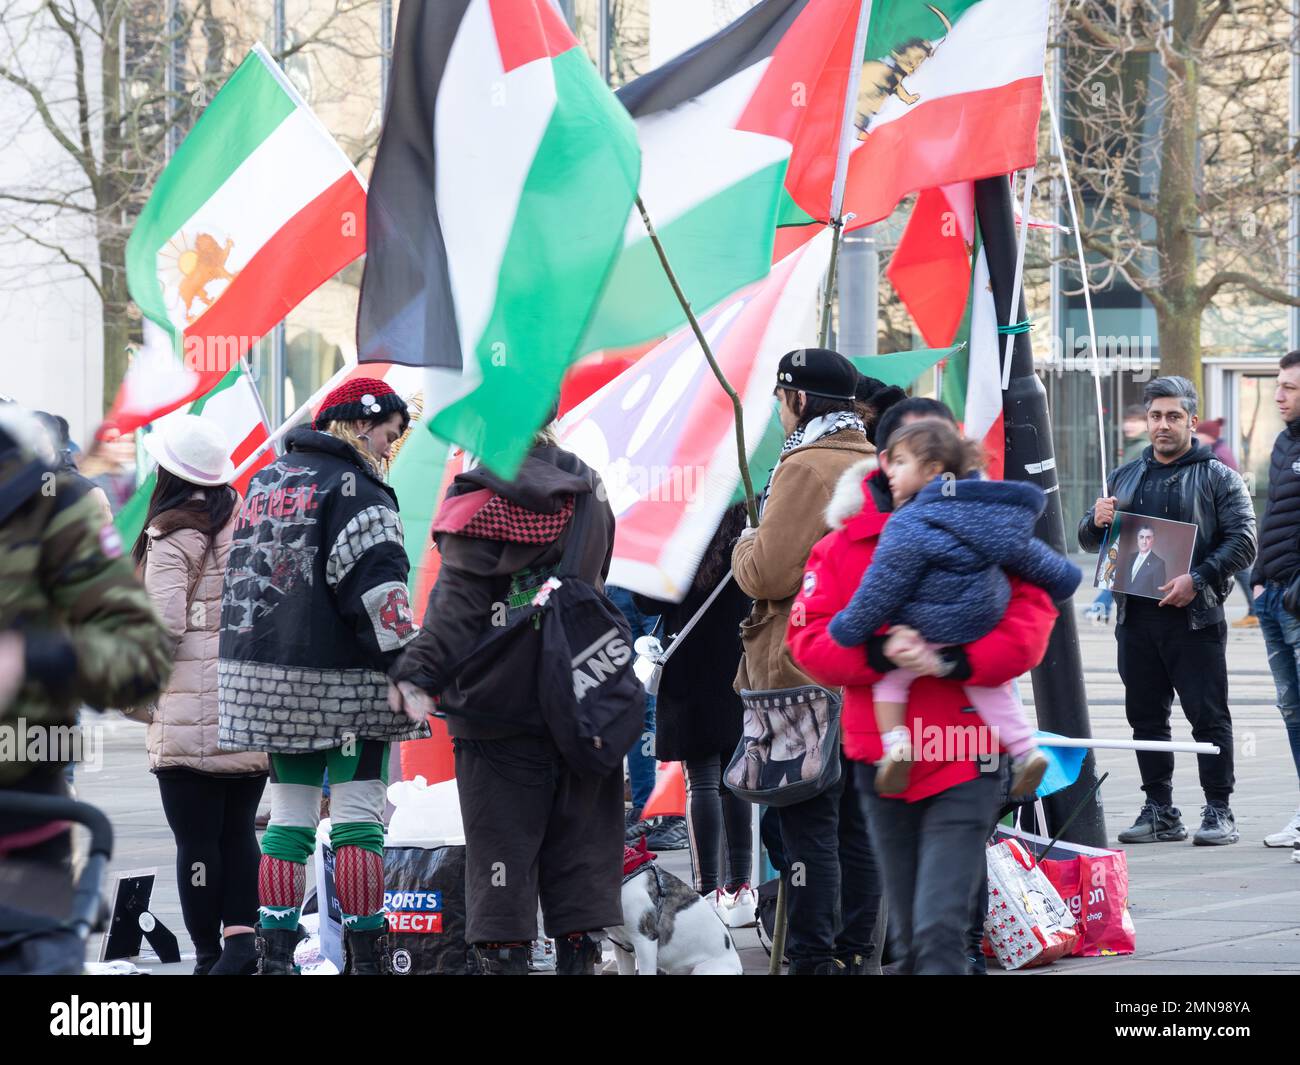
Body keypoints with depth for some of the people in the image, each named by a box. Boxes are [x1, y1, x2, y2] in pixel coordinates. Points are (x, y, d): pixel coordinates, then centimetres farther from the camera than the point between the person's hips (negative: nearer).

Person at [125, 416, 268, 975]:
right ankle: (241, 934, -1)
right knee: (239, 829, 12)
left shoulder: (172, 537, -9)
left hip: (190, 714, -6)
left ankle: (208, 953, 2)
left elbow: (164, 625, -14)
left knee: (197, 839, 0)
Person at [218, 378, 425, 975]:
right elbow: (376, 585, -18)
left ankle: (274, 953, 7)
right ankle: (365, 956, -5)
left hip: (266, 674, 8)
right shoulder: (352, 485, -11)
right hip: (341, 679, -8)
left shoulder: (268, 480, 16)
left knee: (289, 816, 10)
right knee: (359, 817, -4)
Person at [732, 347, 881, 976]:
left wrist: (746, 545, 3)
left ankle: (813, 959, -6)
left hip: (806, 672, -8)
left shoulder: (805, 468, -14)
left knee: (808, 825, -6)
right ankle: (854, 953, 16)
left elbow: (768, 572, -19)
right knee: (856, 824, 12)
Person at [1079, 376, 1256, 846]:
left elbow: (1242, 541, -7)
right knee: (1145, 716, 8)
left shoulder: (1217, 478, 3)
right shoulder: (1126, 477, 18)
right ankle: (1159, 811, 16)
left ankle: (1219, 812, 0)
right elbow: (1089, 541, 23)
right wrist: (1097, 522, -2)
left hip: (1195, 618, -5)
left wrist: (1198, 579, -19)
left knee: (1208, 716, -5)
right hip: (1135, 618, 5)